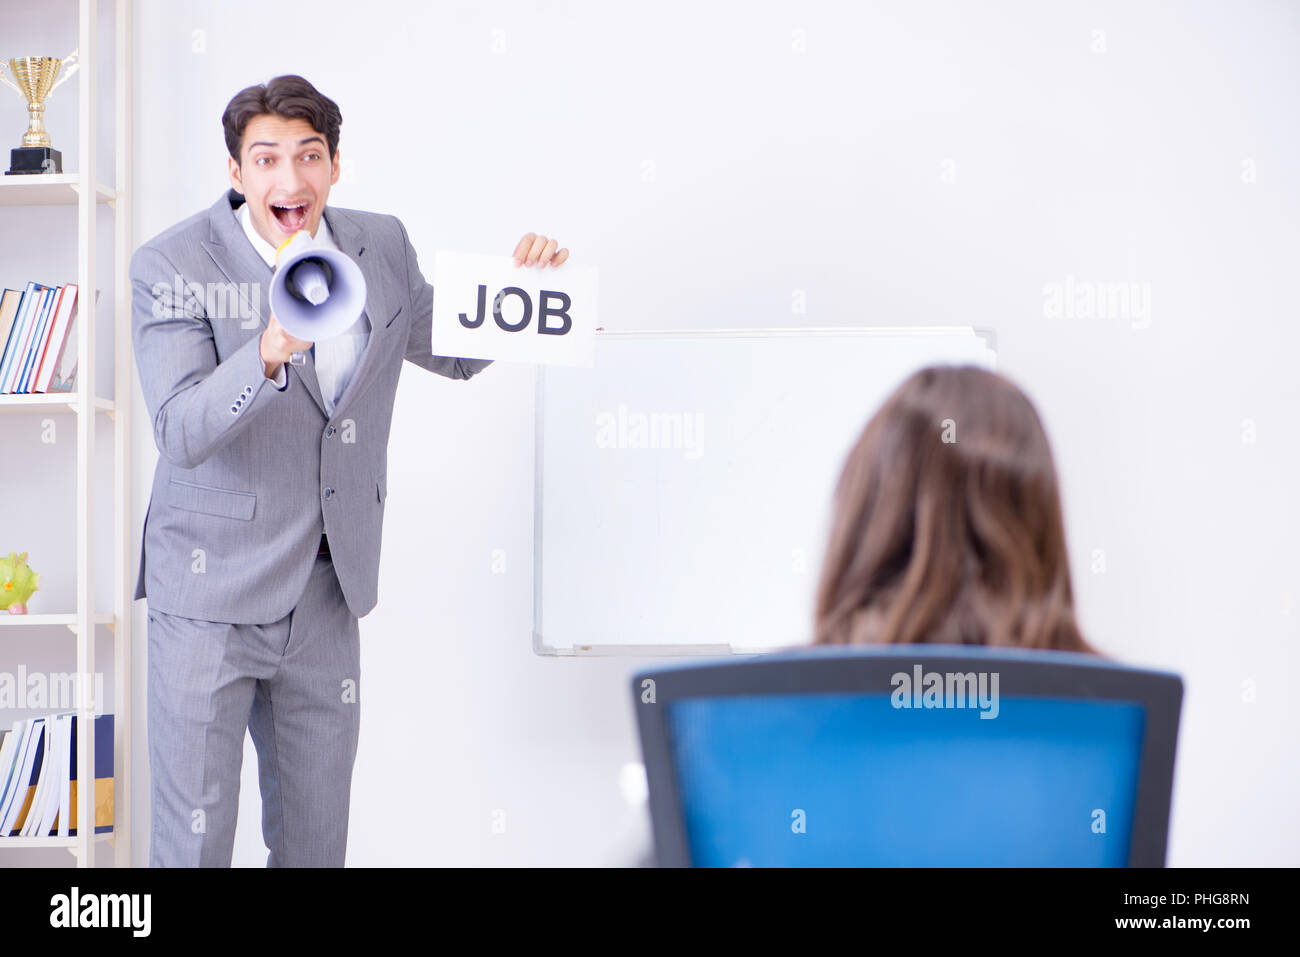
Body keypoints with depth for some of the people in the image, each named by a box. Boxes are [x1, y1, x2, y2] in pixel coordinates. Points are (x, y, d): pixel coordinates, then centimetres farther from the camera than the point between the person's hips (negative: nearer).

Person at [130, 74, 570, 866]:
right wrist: (270, 354, -40)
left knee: (317, 836, 15)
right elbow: (182, 433, -23)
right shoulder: (172, 265, -12)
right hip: (213, 592, -5)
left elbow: (456, 353, 18)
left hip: (326, 594, 5)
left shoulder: (382, 246, 3)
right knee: (194, 837, -1)